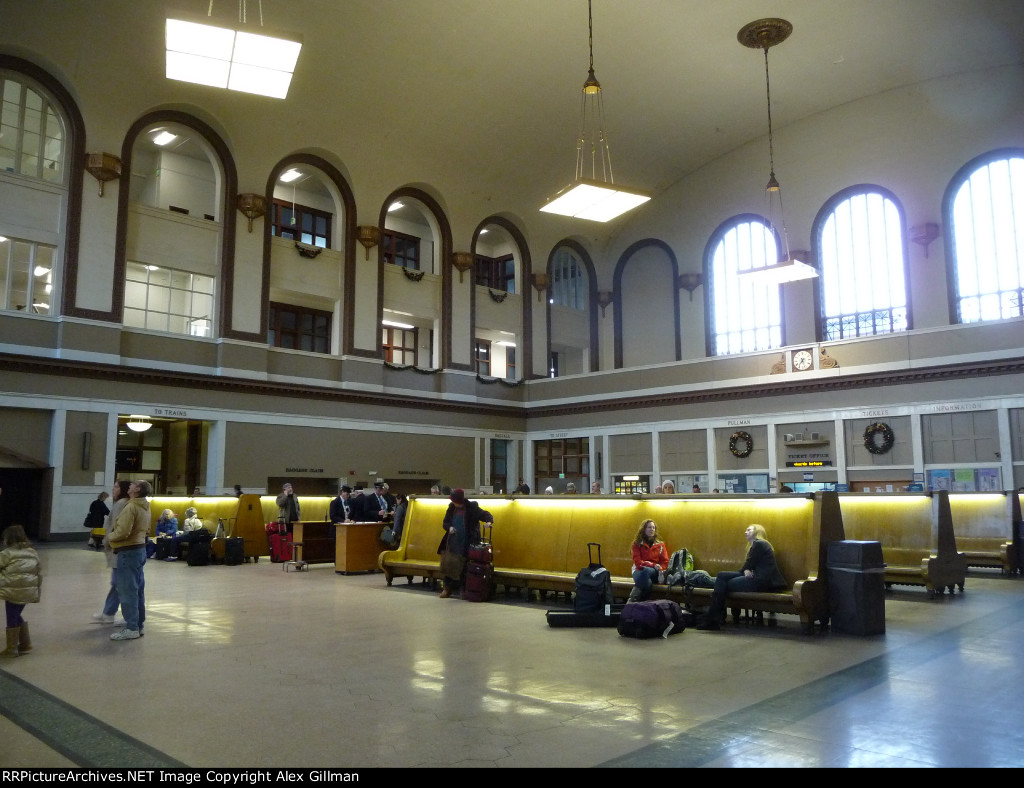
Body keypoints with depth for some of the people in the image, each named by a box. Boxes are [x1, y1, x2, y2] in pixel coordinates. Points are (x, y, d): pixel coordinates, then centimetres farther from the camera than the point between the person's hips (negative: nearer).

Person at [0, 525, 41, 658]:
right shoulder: (33, 553, 11)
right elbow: (39, 574, 14)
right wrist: (37, 593, 20)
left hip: (13, 592, -7)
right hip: (29, 591, 7)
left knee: (12, 619, 6)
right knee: (16, 616, 23)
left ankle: (12, 649, 16)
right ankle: (25, 644, 25)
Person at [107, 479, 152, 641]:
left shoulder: (130, 507, -19)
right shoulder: (144, 508, 12)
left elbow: (122, 532, -23)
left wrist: (110, 536, -6)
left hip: (128, 552, -10)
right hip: (140, 549, 10)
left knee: (127, 591, -5)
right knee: (138, 590, 12)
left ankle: (131, 628, -3)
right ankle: (138, 625, 17)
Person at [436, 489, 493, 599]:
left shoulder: (472, 508, -6)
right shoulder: (451, 508, 8)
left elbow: (485, 514, -5)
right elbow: (445, 523, 14)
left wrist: (489, 521, -27)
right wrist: (449, 527, -8)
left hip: (467, 543, -4)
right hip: (453, 542, 5)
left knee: (463, 566, -6)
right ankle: (447, 588, 12)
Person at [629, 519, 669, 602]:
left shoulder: (660, 544, 16)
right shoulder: (637, 544, 8)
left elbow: (665, 562, 11)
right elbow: (638, 562, -3)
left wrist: (659, 568, -13)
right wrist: (653, 565, -18)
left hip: (655, 573, 1)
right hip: (640, 571, -1)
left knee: (647, 571, -39)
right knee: (647, 582, -40)